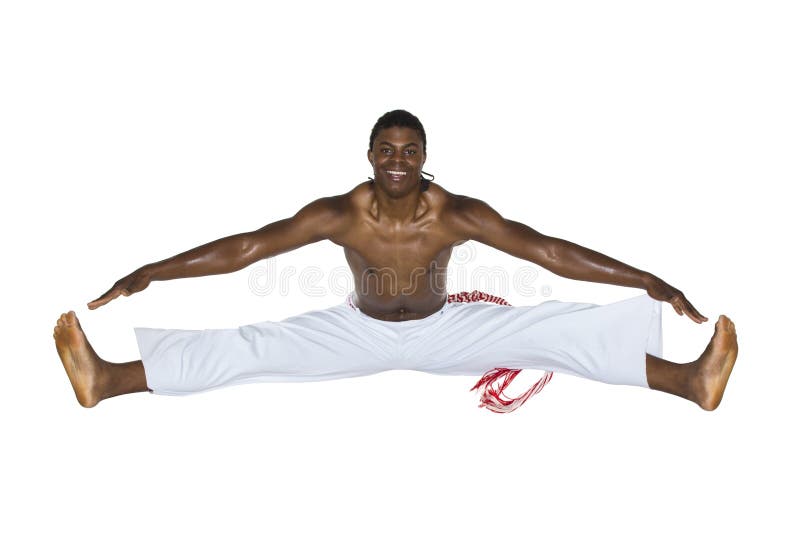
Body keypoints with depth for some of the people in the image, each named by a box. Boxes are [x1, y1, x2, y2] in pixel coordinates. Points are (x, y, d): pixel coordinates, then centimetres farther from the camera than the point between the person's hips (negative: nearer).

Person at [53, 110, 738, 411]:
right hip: (362, 331, 0)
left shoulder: (458, 212, -22)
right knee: (254, 348, -14)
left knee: (553, 332, -18)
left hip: (444, 330, 0)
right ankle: (108, 379, -14)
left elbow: (548, 250, -24)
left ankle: (691, 379, -22)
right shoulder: (339, 212, -20)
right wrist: (152, 271, -24)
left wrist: (646, 279, -27)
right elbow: (246, 247, -20)